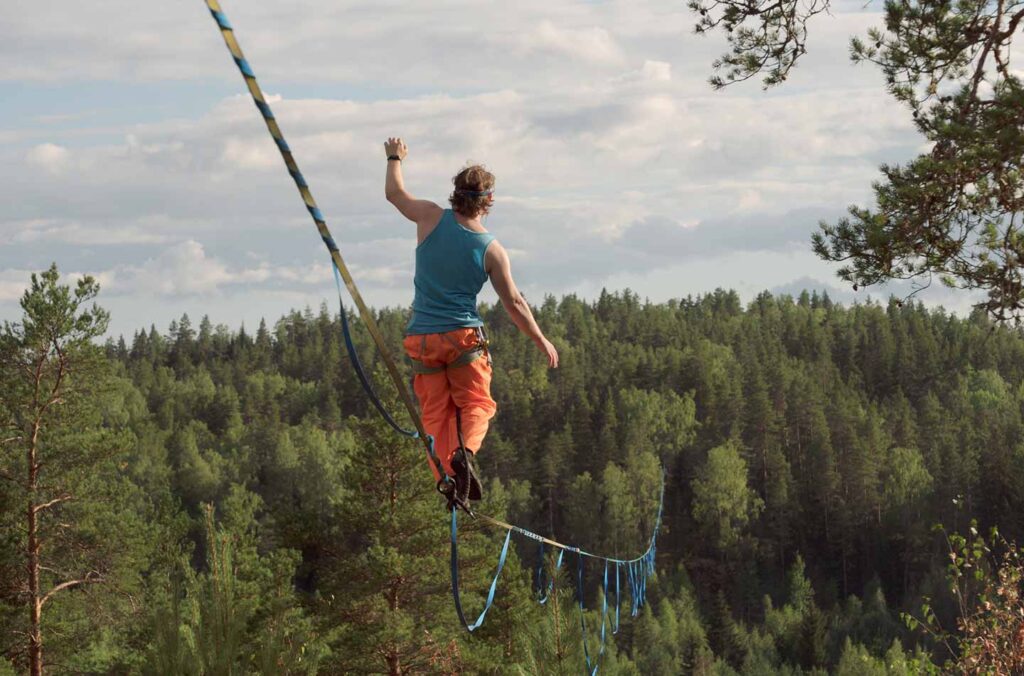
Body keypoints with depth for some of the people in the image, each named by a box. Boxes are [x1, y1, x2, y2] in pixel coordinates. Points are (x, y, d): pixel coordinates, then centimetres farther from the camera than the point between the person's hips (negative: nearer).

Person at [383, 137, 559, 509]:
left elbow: (394, 193, 12)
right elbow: (514, 303, -2)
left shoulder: (432, 219, -6)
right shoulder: (492, 250, -7)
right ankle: (465, 451, -24)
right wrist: (542, 342, 10)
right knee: (475, 404, 5)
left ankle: (445, 474, -5)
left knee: (436, 412, 8)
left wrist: (395, 159, 31)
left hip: (422, 338, 2)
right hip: (465, 337, -2)